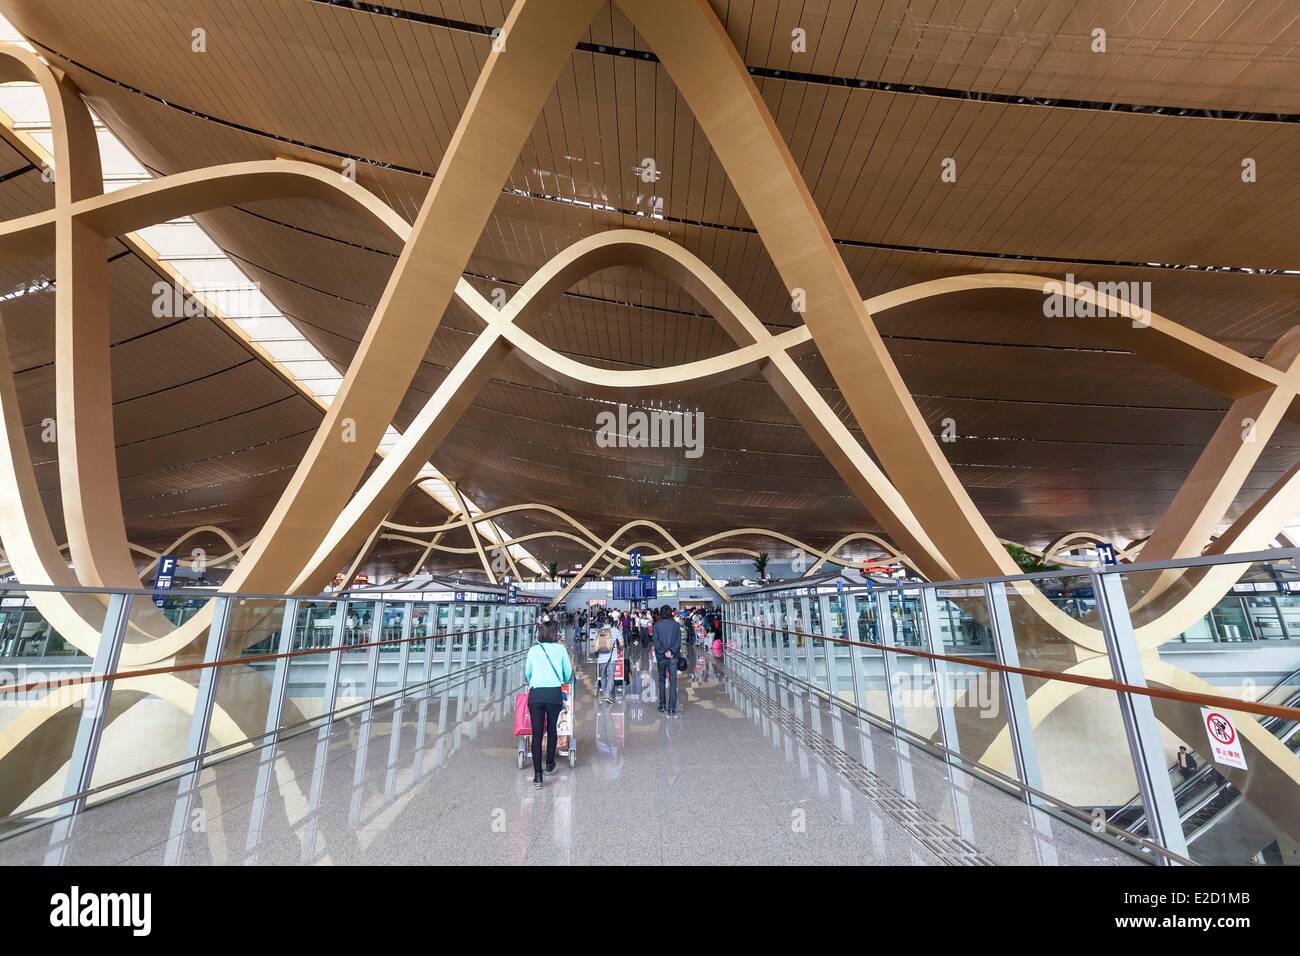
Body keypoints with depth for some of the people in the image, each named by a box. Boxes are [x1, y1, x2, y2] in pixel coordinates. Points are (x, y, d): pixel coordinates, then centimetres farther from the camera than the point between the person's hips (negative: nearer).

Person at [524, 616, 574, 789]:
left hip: (535, 693, 0)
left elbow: (527, 674, 18)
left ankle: (537, 776, 7)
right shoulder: (560, 648, 6)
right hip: (555, 692, 0)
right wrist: (564, 681, 35)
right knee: (552, 729, 19)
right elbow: (568, 673, 13)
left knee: (536, 733, 7)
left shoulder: (533, 650, 9)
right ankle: (550, 764, 34)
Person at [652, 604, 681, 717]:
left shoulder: (657, 625, -1)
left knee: (662, 680, 15)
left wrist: (663, 652, -10)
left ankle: (662, 706, 18)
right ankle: (671, 709, -2)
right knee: (672, 682, 1)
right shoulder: (676, 625, 1)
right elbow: (678, 640, -6)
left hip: (661, 656, 0)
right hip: (673, 656, 0)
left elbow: (656, 641, -8)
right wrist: (671, 651, -12)